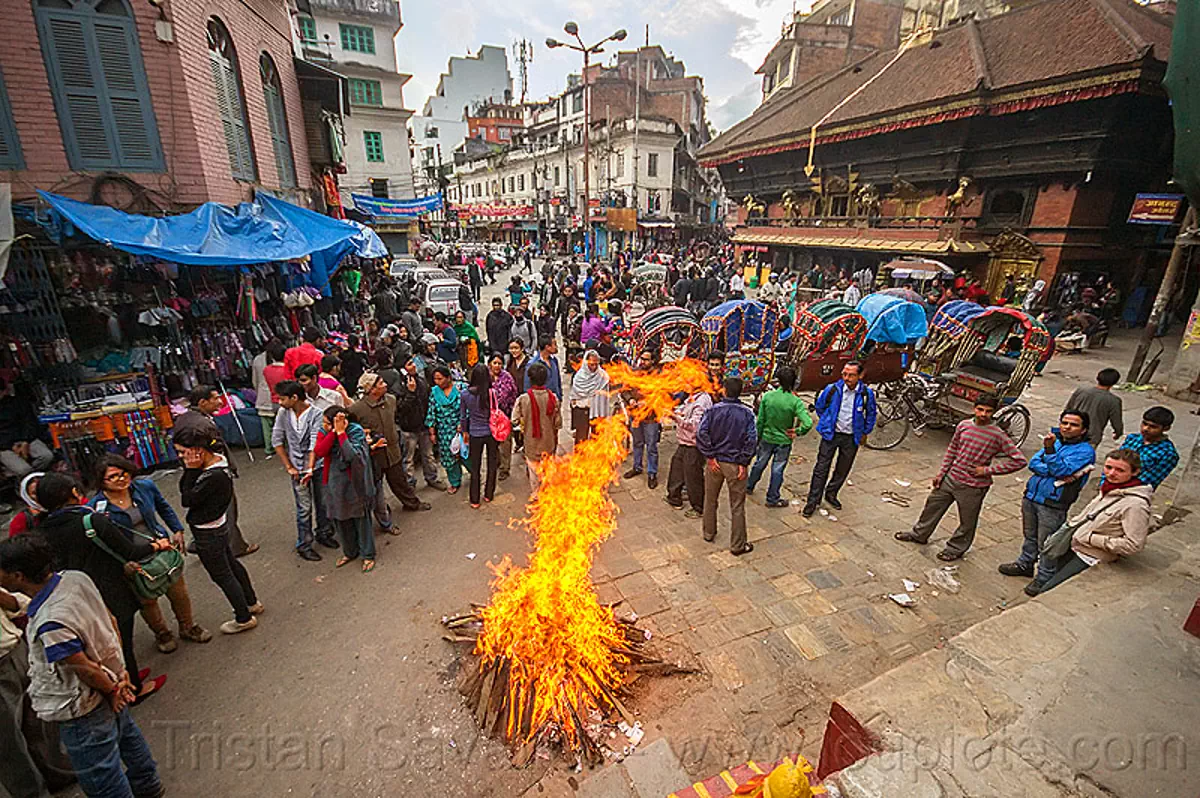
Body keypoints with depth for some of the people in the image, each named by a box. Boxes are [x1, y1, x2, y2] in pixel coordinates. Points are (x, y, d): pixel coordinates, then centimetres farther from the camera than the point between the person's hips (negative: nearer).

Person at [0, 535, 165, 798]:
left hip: (82, 711, -9)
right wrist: (121, 672, 2)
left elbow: (86, 670, -25)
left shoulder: (51, 624, -37)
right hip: (113, 676, 9)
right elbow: (110, 621, -3)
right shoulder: (76, 578, -14)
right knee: (127, 734, 32)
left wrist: (112, 690, -6)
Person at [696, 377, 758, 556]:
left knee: (710, 500, 21)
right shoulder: (747, 413, -8)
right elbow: (752, 439, -15)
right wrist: (743, 463, -8)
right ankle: (737, 545, 19)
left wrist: (710, 457, -8)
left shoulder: (714, 410, -7)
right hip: (735, 464, -1)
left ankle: (709, 534, 37)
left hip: (715, 462, 2)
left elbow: (701, 434, -14)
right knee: (737, 507, 9)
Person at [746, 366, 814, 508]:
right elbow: (808, 423, -29)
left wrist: (758, 436, 8)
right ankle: (772, 499, 24)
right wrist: (797, 432, -10)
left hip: (766, 438, 2)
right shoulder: (795, 401, -19)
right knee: (777, 470, 11)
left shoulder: (767, 396, -13)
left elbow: (760, 420, -5)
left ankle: (749, 486, 42)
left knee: (759, 463, 23)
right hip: (784, 441, -2)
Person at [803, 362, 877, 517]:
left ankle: (831, 494, 36)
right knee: (821, 469, -1)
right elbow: (819, 406, 7)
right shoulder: (832, 389, -12)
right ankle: (813, 501, 8)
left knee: (843, 470, 14)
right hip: (831, 435, -1)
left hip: (852, 438, 1)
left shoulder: (867, 394, -10)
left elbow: (871, 414, 8)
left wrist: (865, 433, 11)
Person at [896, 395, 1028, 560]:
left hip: (973, 487, -4)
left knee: (967, 522, 13)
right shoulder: (964, 425, -3)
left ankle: (956, 549, 34)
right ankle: (919, 534, 39)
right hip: (951, 477, 5)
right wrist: (941, 473, 8)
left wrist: (988, 470, -16)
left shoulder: (998, 435, -16)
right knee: (933, 505, 18)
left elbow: (1020, 460, -16)